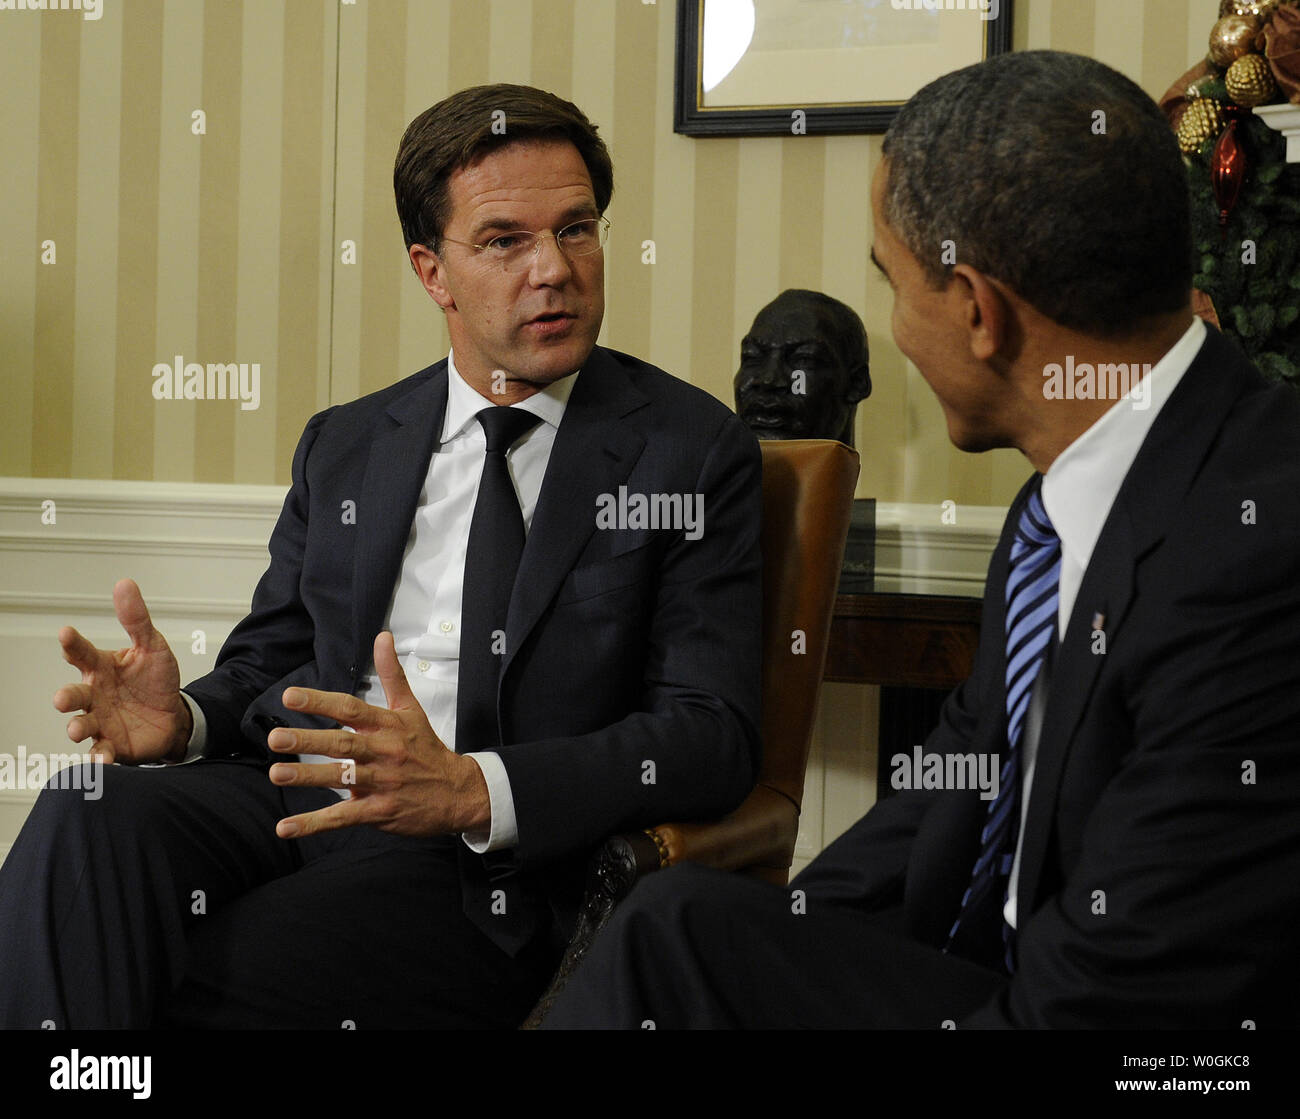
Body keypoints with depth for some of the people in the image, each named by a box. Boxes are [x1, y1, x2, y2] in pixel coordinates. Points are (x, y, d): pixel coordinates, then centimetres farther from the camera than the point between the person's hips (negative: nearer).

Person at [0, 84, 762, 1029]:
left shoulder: (694, 452, 3)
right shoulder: (343, 446, 19)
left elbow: (713, 736, -7)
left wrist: (470, 788, -23)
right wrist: (184, 720, -5)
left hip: (492, 860, -4)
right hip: (294, 802, 5)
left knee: (196, 982, -30)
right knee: (88, 818, -28)